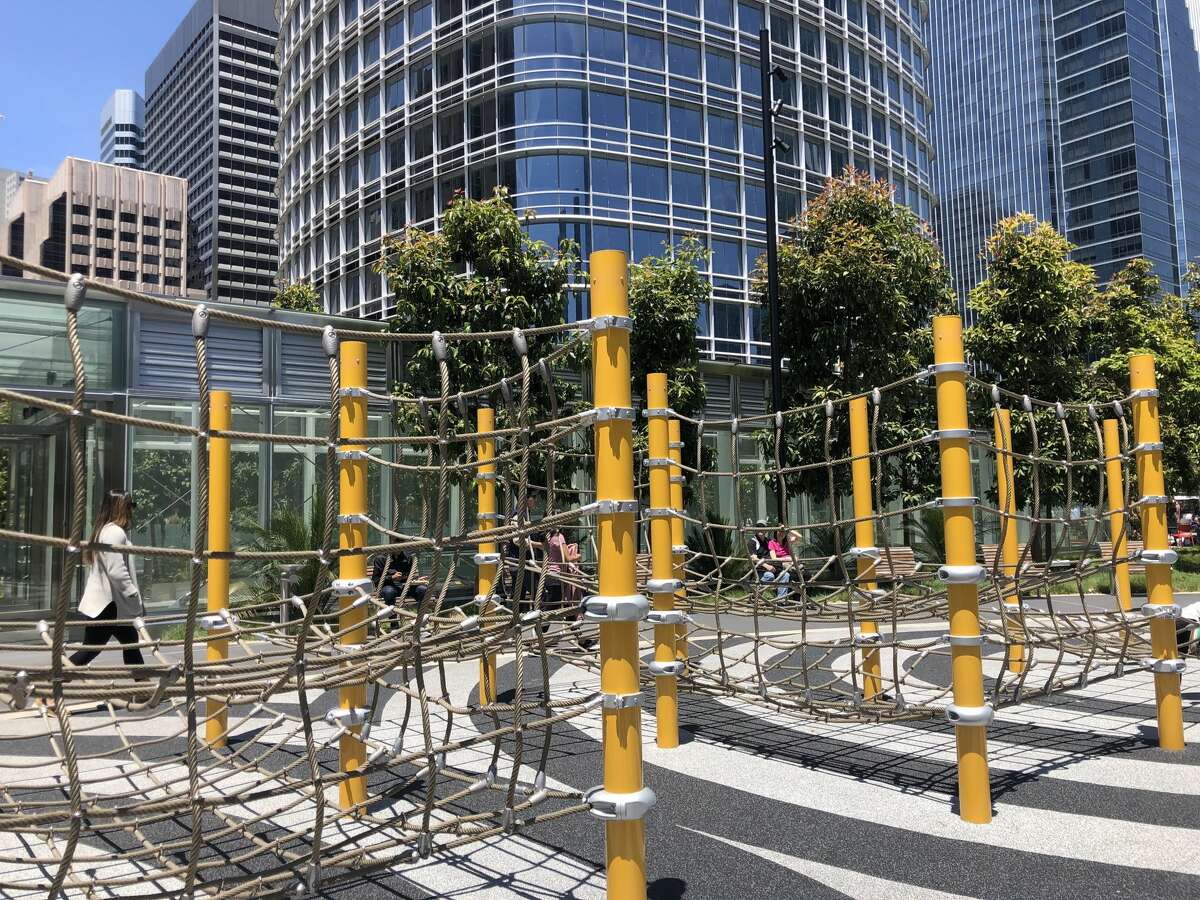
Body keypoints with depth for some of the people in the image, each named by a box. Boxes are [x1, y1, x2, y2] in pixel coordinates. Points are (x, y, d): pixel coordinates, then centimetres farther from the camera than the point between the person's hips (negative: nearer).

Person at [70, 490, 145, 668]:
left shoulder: (103, 530, 14)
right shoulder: (115, 532, -17)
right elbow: (117, 572, -23)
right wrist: (136, 598, -16)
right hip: (108, 604, -10)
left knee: (130, 643, 15)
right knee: (90, 650, -3)